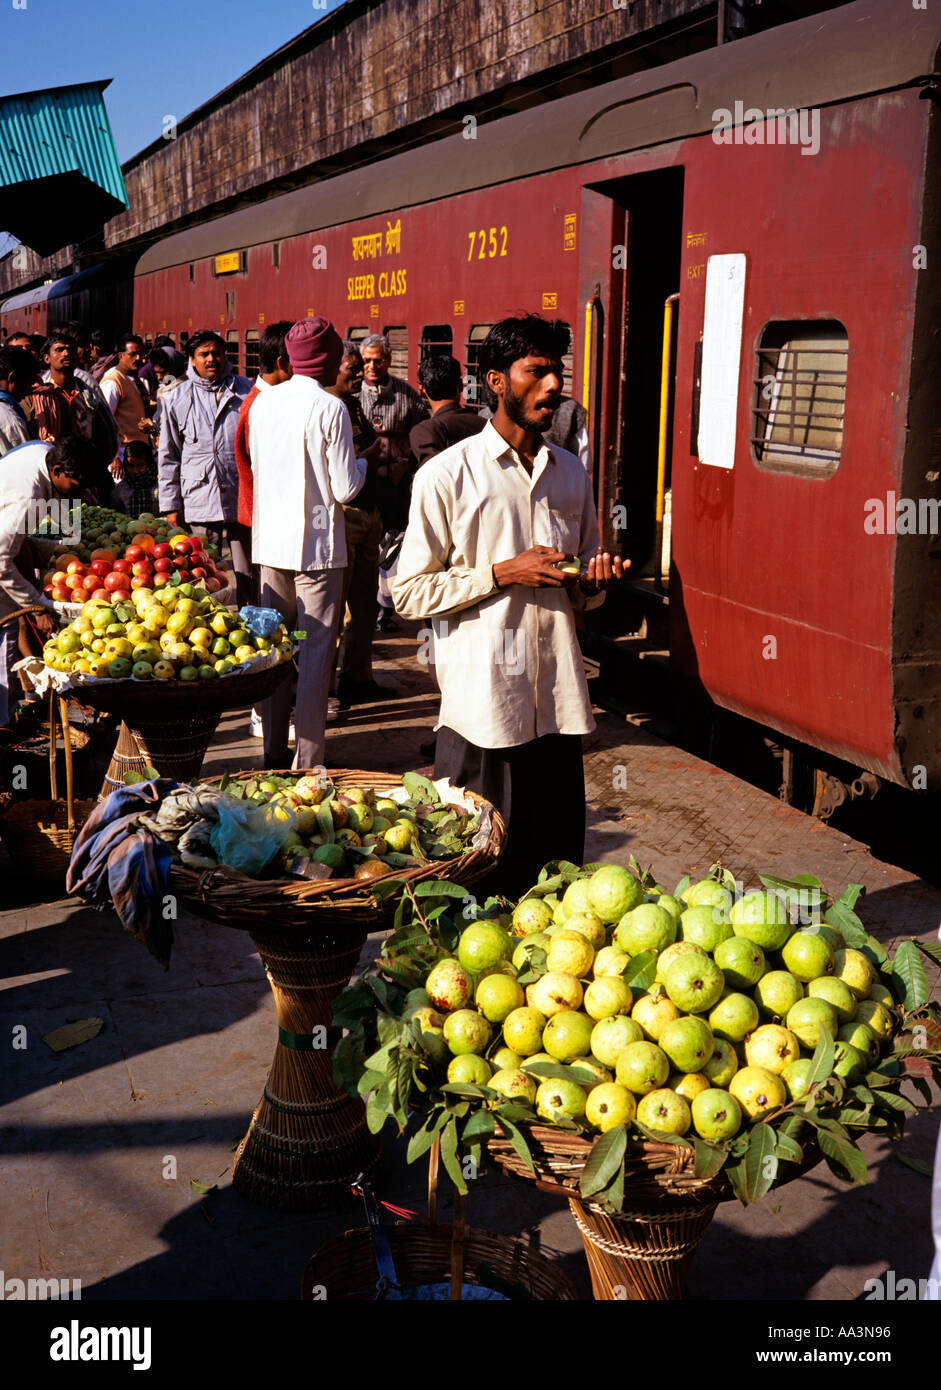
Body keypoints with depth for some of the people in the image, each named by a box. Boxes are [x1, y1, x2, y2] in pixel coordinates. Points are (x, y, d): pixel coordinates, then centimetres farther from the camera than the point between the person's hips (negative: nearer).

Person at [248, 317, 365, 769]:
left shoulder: (263, 401, 5)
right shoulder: (329, 408, -12)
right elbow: (345, 488, -11)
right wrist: (360, 463, 8)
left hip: (269, 540, 6)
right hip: (315, 542, -6)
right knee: (317, 650, 0)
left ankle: (273, 750, 20)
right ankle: (308, 758, 2)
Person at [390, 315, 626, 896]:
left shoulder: (572, 473, 13)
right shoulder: (447, 475, -4)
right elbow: (410, 592, -5)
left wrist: (592, 582, -2)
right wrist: (502, 573, -14)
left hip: (558, 701, 5)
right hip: (483, 704, -5)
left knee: (560, 862, 10)